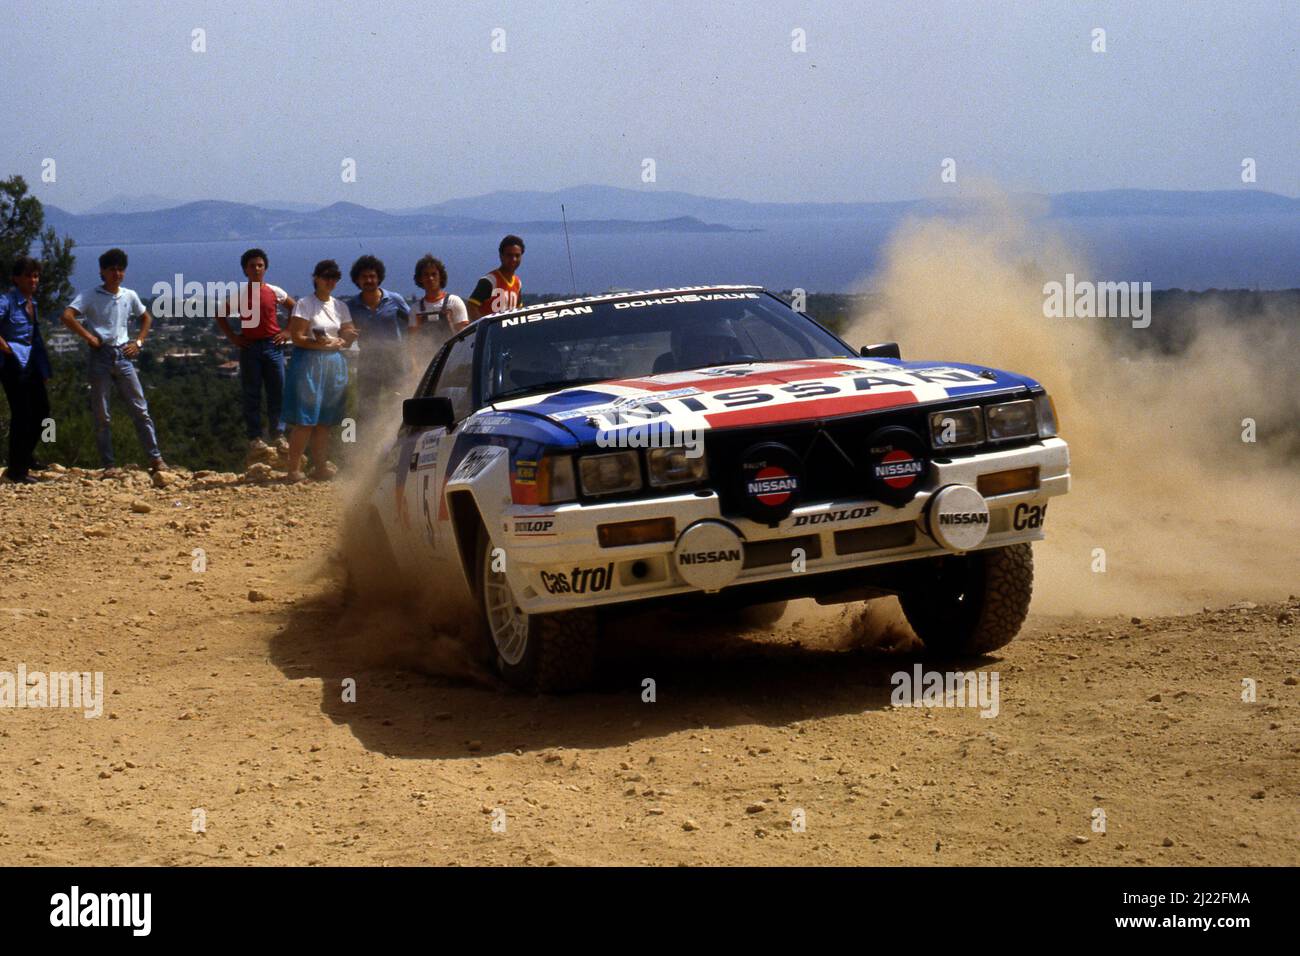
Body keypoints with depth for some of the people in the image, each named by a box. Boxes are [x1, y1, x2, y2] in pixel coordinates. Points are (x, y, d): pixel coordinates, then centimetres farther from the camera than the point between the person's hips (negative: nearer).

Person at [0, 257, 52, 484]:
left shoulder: (32, 303, 13)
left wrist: (44, 369, 15)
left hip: (32, 363, 8)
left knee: (41, 410, 13)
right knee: (21, 414, -6)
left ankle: (24, 458, 30)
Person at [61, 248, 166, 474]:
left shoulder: (129, 296, 9)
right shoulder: (90, 296, -4)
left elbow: (146, 318, 25)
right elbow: (67, 316, -16)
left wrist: (139, 342, 11)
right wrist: (89, 337, -15)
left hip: (123, 356, 3)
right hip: (100, 357, -3)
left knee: (140, 409, 0)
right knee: (102, 415, 1)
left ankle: (155, 458, 3)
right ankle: (108, 465, 6)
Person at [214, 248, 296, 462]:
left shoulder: (275, 292, 2)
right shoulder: (239, 293, 1)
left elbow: (295, 309, 15)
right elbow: (221, 315, 9)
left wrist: (288, 331, 5)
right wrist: (232, 336, 0)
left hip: (273, 345, 1)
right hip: (249, 347, -1)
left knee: (277, 392, 1)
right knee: (251, 395, 0)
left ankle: (278, 436, 8)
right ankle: (254, 439, 2)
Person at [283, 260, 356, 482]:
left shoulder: (340, 306, 14)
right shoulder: (305, 304, -2)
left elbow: (348, 337, 11)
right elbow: (297, 337, -10)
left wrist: (335, 342, -10)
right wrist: (321, 343, -17)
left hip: (334, 365, 6)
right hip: (308, 363, -6)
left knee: (325, 422, 5)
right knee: (305, 421, -9)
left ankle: (319, 467, 9)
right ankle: (294, 468, -6)